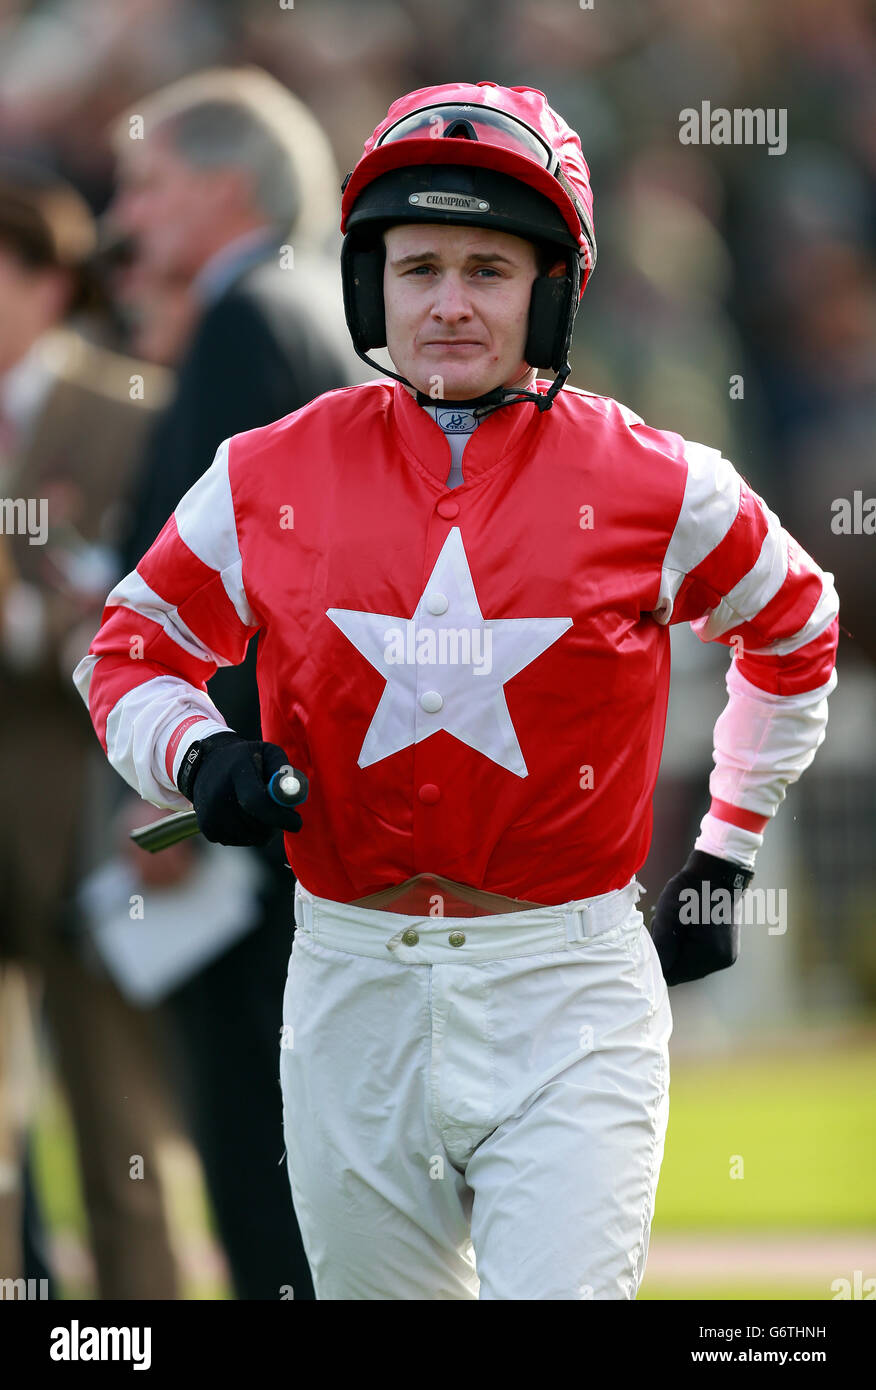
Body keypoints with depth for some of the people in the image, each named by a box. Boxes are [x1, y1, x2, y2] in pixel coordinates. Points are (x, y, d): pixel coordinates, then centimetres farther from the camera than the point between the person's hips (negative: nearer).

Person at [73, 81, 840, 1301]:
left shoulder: (651, 485, -3)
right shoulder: (271, 477, 1)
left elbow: (794, 632, 16)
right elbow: (129, 652, 12)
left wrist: (725, 859, 15)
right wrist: (199, 758, -9)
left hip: (567, 995, -2)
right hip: (353, 988, 2)